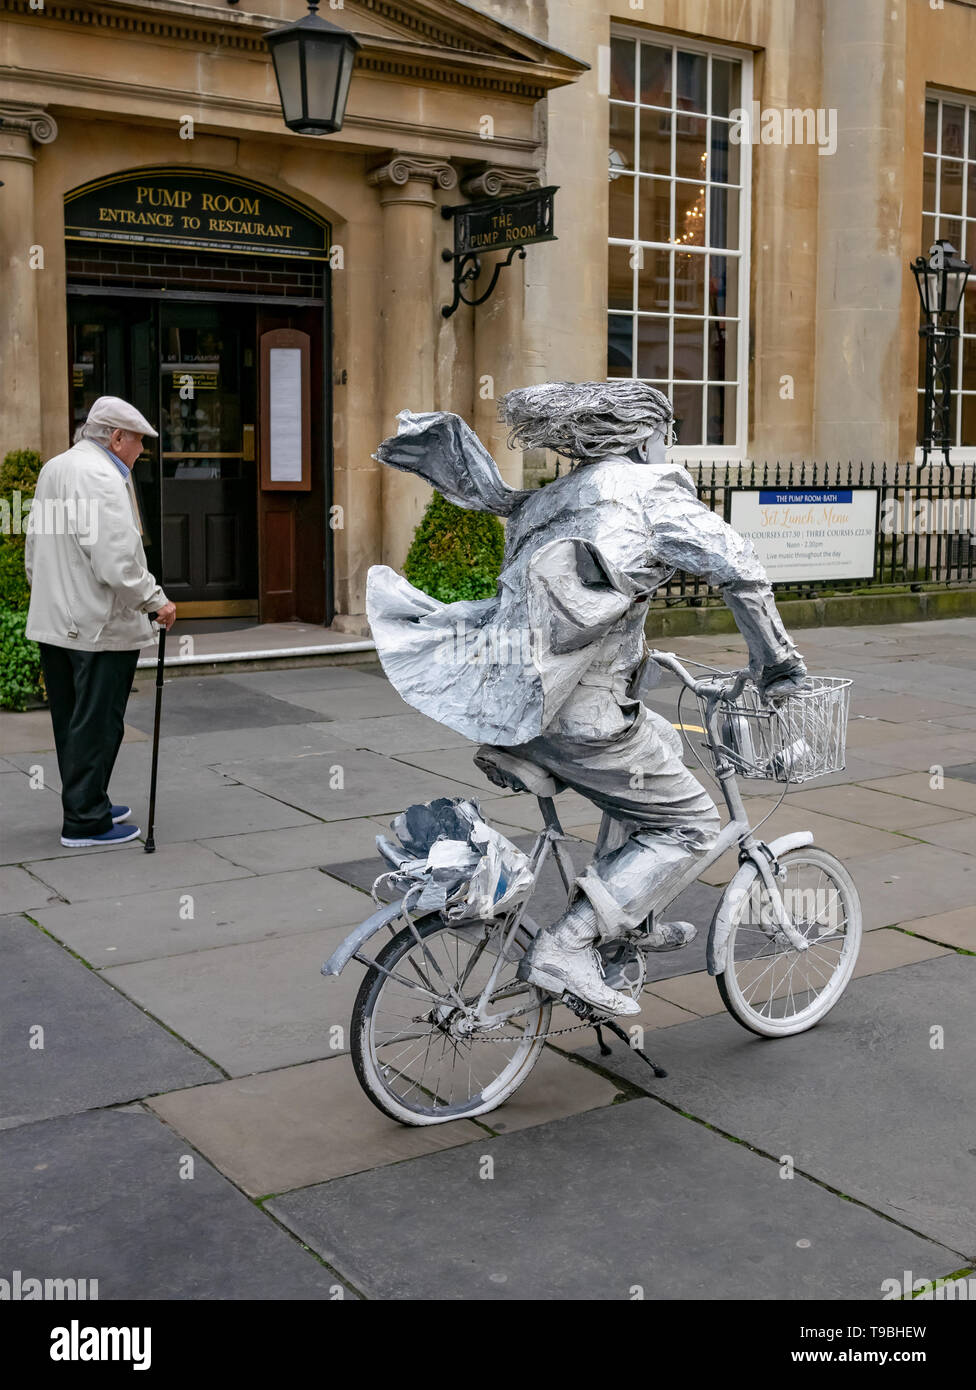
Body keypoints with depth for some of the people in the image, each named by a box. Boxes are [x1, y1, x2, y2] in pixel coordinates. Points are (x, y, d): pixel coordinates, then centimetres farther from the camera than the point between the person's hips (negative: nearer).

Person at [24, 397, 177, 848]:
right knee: (96, 724, -2)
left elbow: (34, 549, 22)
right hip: (99, 625, -10)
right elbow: (117, 561, -24)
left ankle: (87, 806, 27)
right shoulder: (102, 478, -17)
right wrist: (156, 601, -14)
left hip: (52, 622, 10)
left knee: (72, 722, 16)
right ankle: (85, 822, 4)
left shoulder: (52, 470, 14)